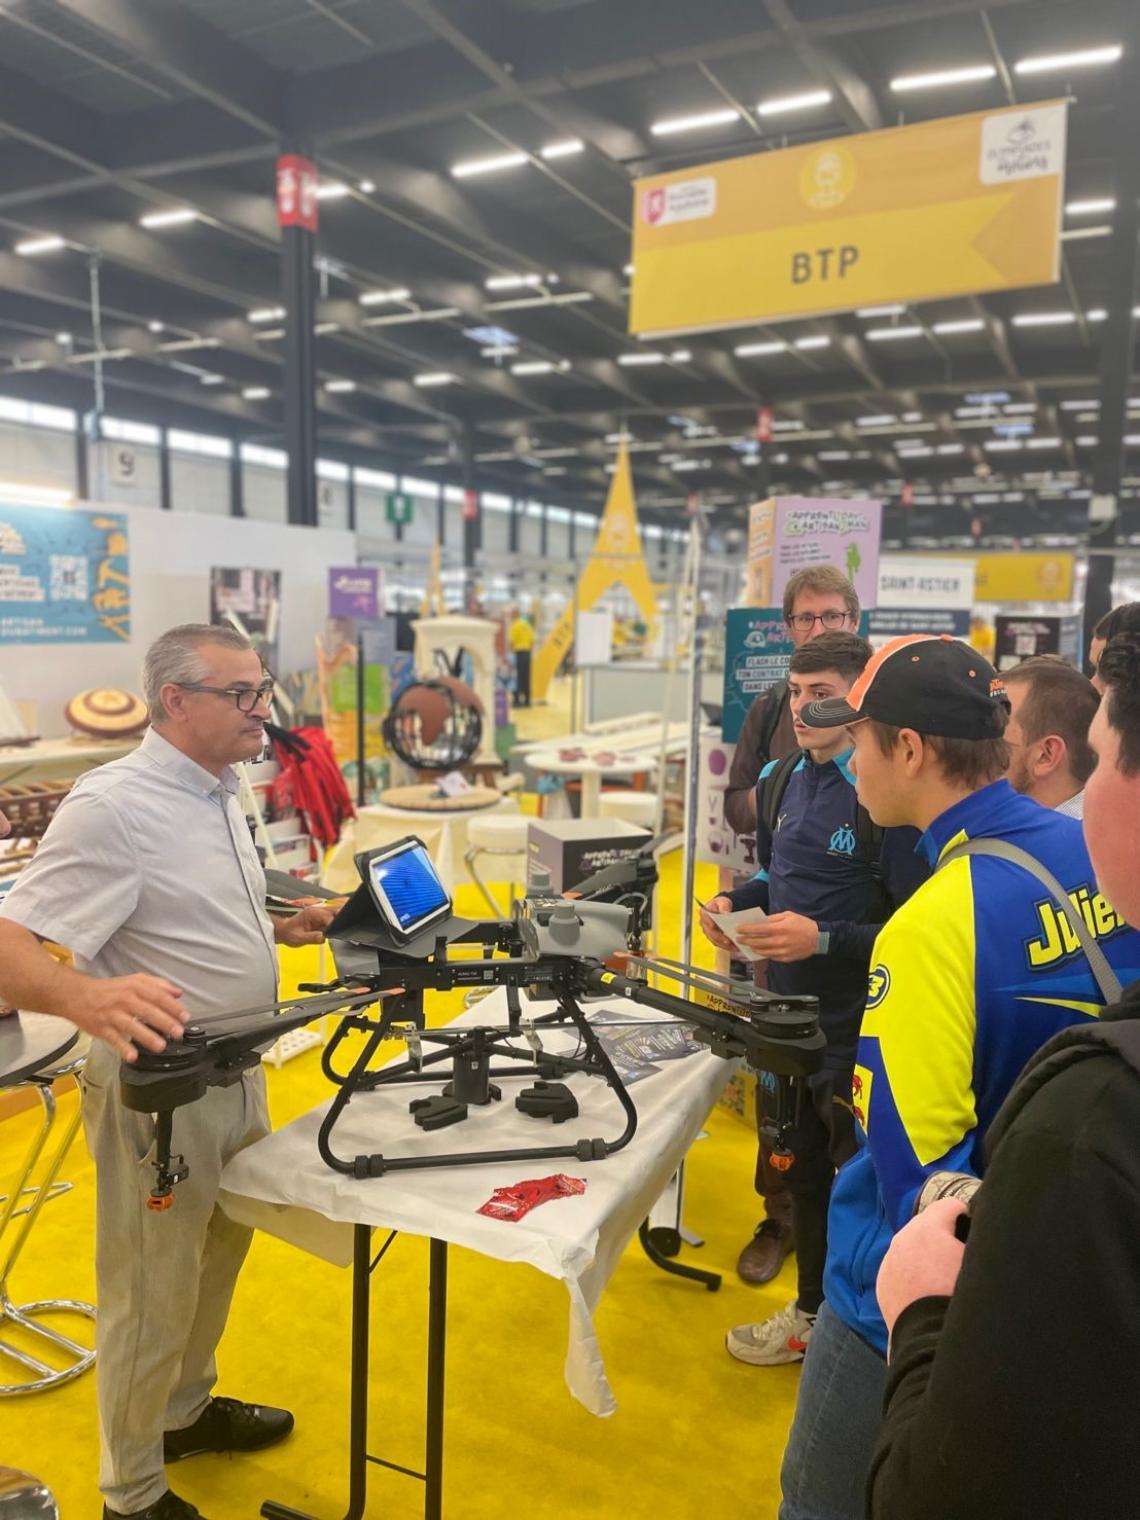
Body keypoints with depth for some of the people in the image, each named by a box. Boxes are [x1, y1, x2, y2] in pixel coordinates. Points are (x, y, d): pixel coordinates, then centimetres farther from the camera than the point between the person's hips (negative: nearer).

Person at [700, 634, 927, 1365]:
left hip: (857, 1026, -7)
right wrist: (734, 904, -2)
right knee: (803, 1167, 22)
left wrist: (823, 941, -28)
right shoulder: (780, 779, 3)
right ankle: (813, 1312, 43)